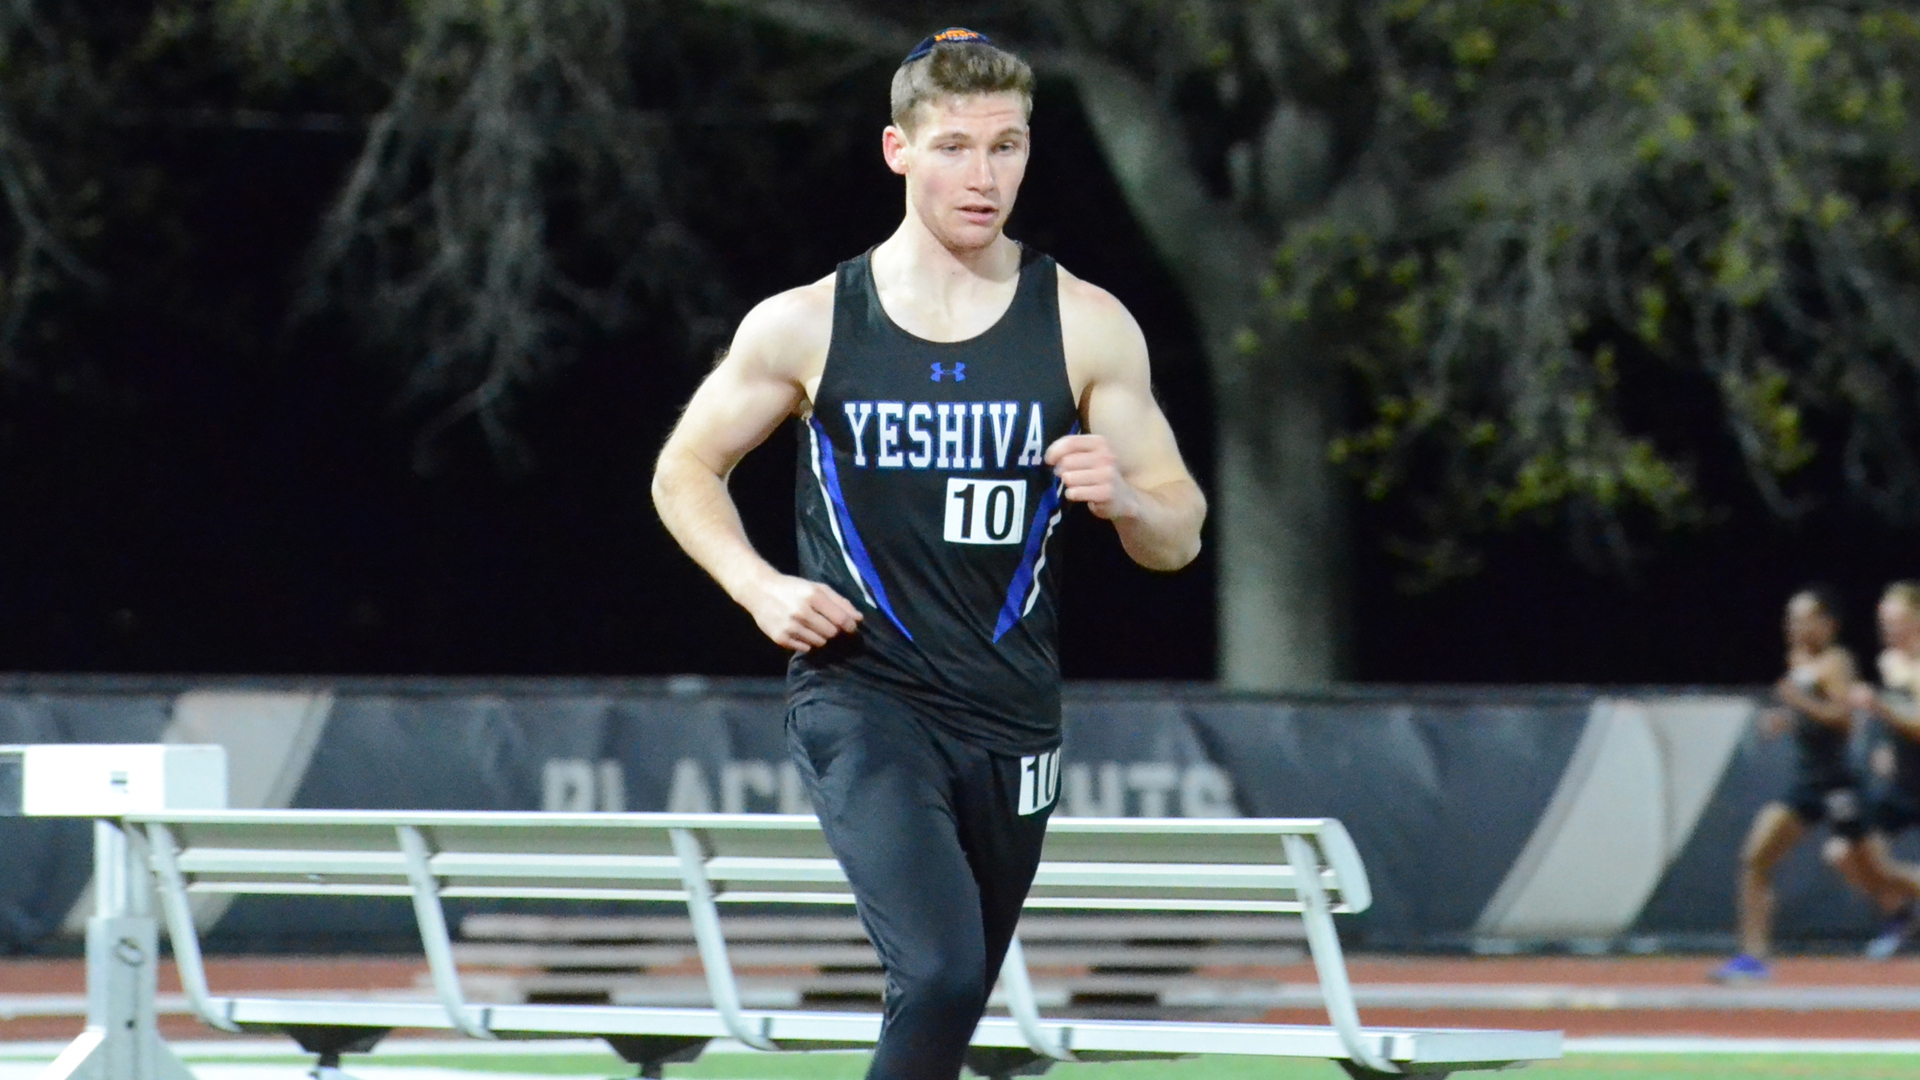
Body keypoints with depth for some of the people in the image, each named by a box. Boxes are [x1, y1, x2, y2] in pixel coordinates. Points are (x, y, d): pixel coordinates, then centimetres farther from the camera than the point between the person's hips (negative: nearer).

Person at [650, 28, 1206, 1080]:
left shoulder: (1087, 327, 2)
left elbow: (1178, 538, 5)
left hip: (1010, 714, 3)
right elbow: (685, 470, 12)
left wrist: (1123, 498, -18)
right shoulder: (806, 325, -1)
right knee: (940, 974, -24)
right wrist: (761, 588, -6)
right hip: (860, 699, -3)